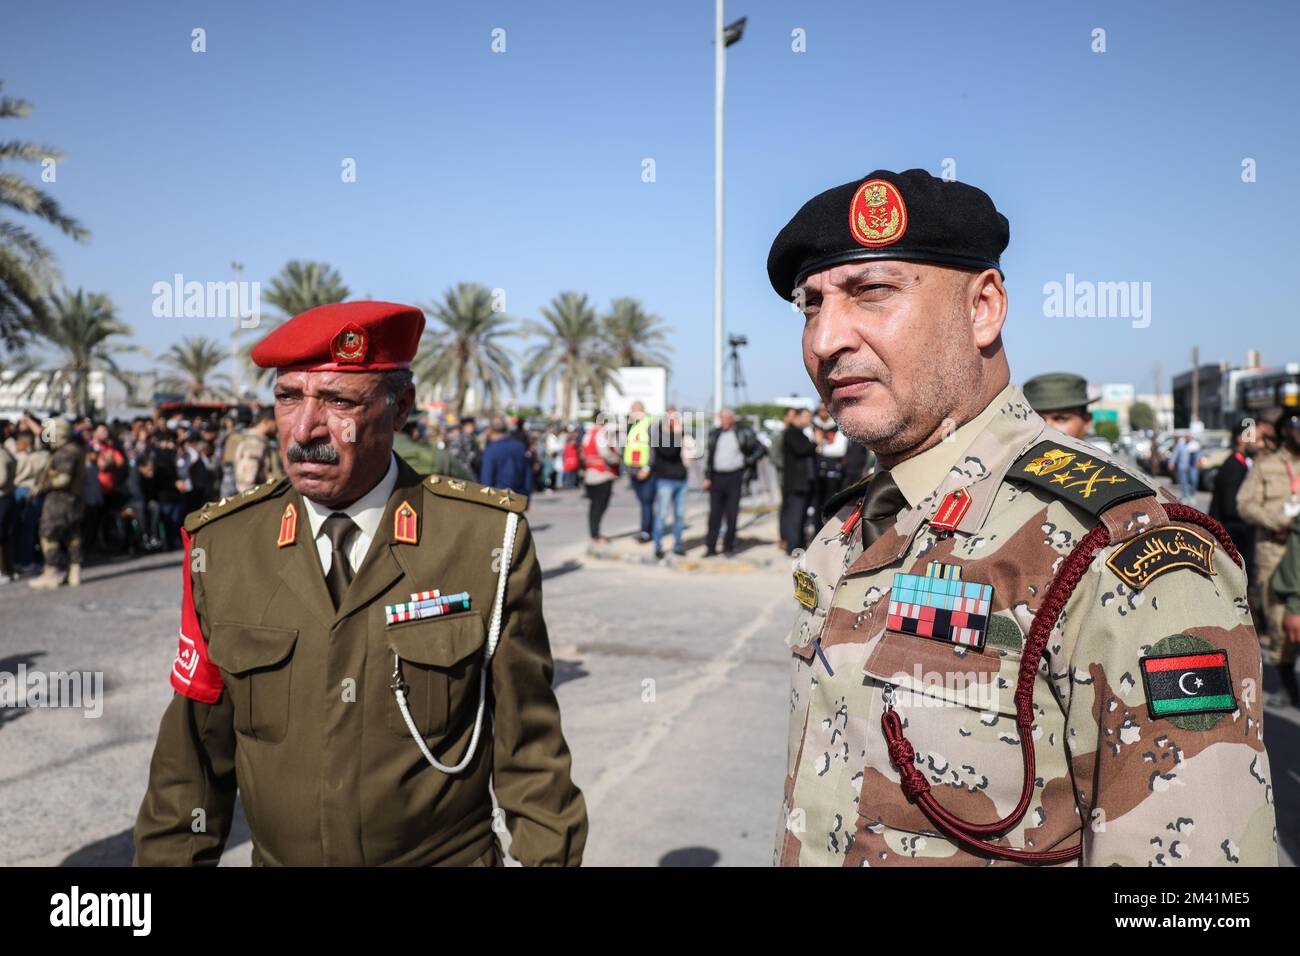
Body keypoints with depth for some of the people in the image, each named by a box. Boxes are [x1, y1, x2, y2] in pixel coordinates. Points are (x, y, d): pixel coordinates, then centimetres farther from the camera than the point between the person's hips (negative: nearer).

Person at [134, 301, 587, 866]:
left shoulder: (486, 539, -17)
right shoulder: (220, 546, -9)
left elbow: (529, 745, -10)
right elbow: (194, 754, -1)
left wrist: (549, 855, -7)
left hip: (451, 854, -2)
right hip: (277, 856, 3)